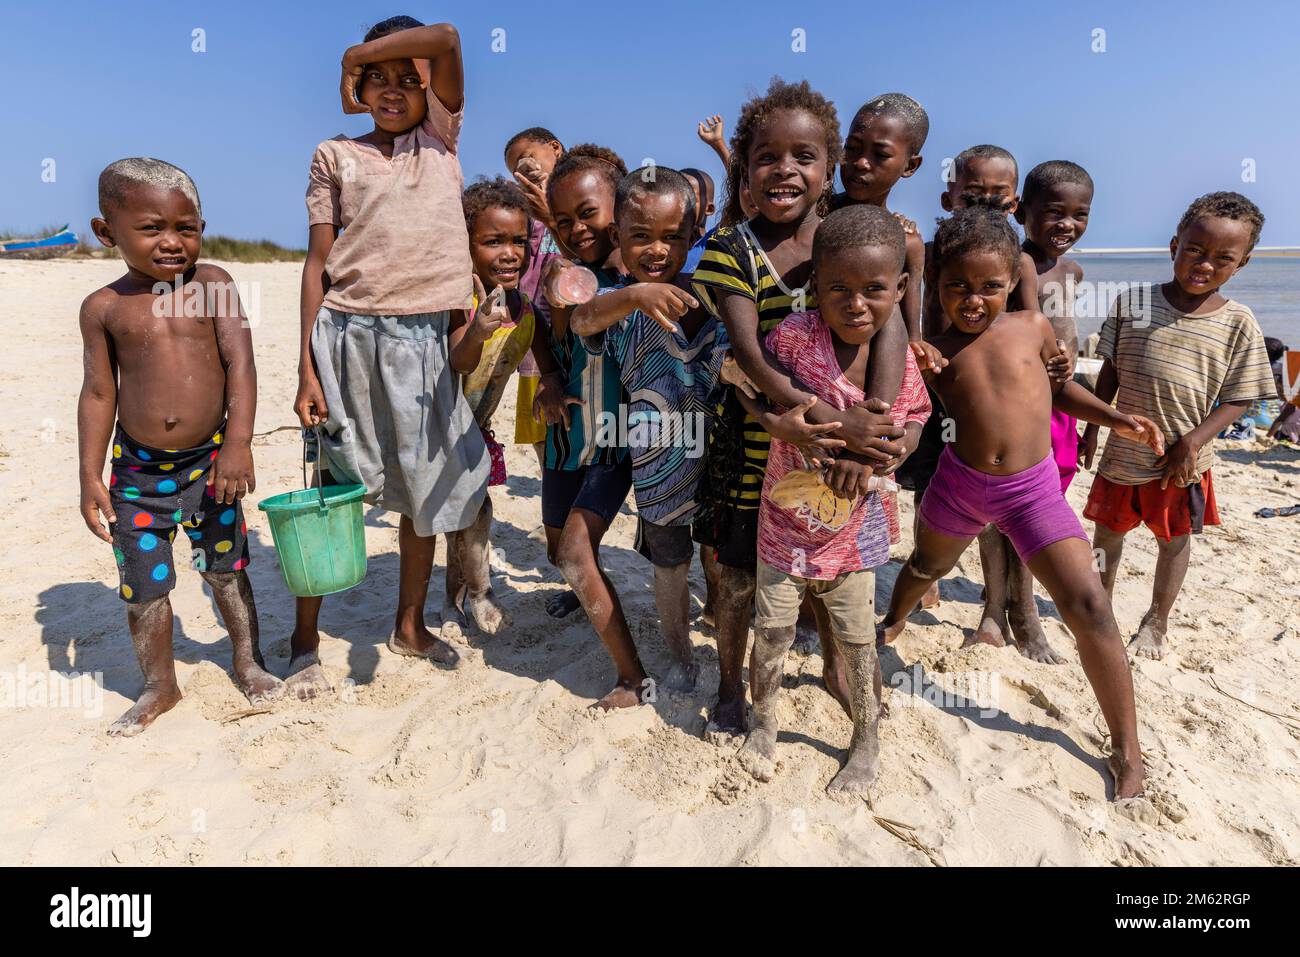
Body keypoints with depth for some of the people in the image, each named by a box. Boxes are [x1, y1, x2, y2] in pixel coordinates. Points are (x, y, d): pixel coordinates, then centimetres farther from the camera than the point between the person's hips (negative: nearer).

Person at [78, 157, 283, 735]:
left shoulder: (211, 284, -5)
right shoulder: (103, 306, -1)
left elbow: (240, 363, -11)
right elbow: (99, 393, 3)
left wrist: (238, 442, -22)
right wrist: (90, 477, 2)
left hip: (209, 459, -1)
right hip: (138, 469, 1)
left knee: (225, 568, 12)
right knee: (143, 585, 8)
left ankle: (248, 662, 33)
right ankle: (160, 687, 30)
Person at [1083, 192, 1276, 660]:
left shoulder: (1238, 322, -7)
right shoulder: (1132, 304, -6)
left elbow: (1238, 398, -4)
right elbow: (1109, 372, 2)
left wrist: (1193, 442, -16)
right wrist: (1092, 429, 1)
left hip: (1184, 461, 0)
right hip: (1124, 450, 1)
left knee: (1175, 539, 14)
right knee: (1109, 529, 15)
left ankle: (1156, 621, 34)